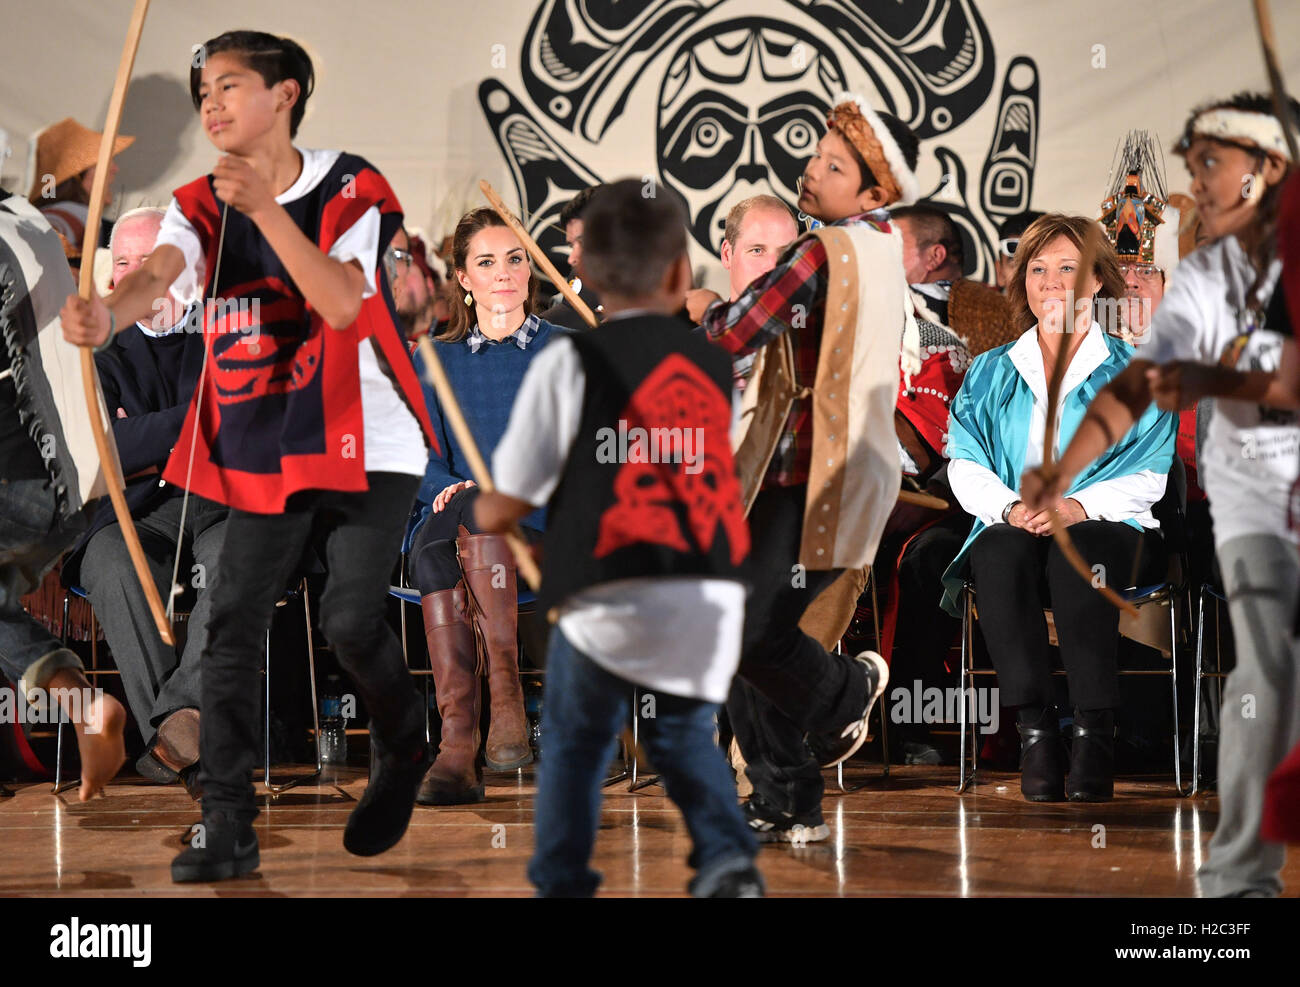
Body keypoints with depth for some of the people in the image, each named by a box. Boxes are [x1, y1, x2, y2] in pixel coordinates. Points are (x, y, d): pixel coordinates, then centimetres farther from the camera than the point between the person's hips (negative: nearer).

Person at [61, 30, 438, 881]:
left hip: (367, 444, -4)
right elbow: (158, 274, -20)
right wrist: (108, 313, -44)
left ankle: (403, 751, 18)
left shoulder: (349, 189, -7)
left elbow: (342, 303, -24)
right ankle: (229, 827, 4)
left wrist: (264, 208, -32)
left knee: (351, 619, -14)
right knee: (232, 628, -3)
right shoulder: (201, 206, 2)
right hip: (267, 455, 4)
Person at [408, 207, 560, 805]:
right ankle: (456, 750, -43)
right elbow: (423, 461, 12)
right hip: (456, 524, 2)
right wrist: (447, 487, -11)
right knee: (432, 550, -35)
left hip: (545, 531, -2)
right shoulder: (435, 361, 19)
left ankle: (506, 697, -42)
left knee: (483, 509, -37)